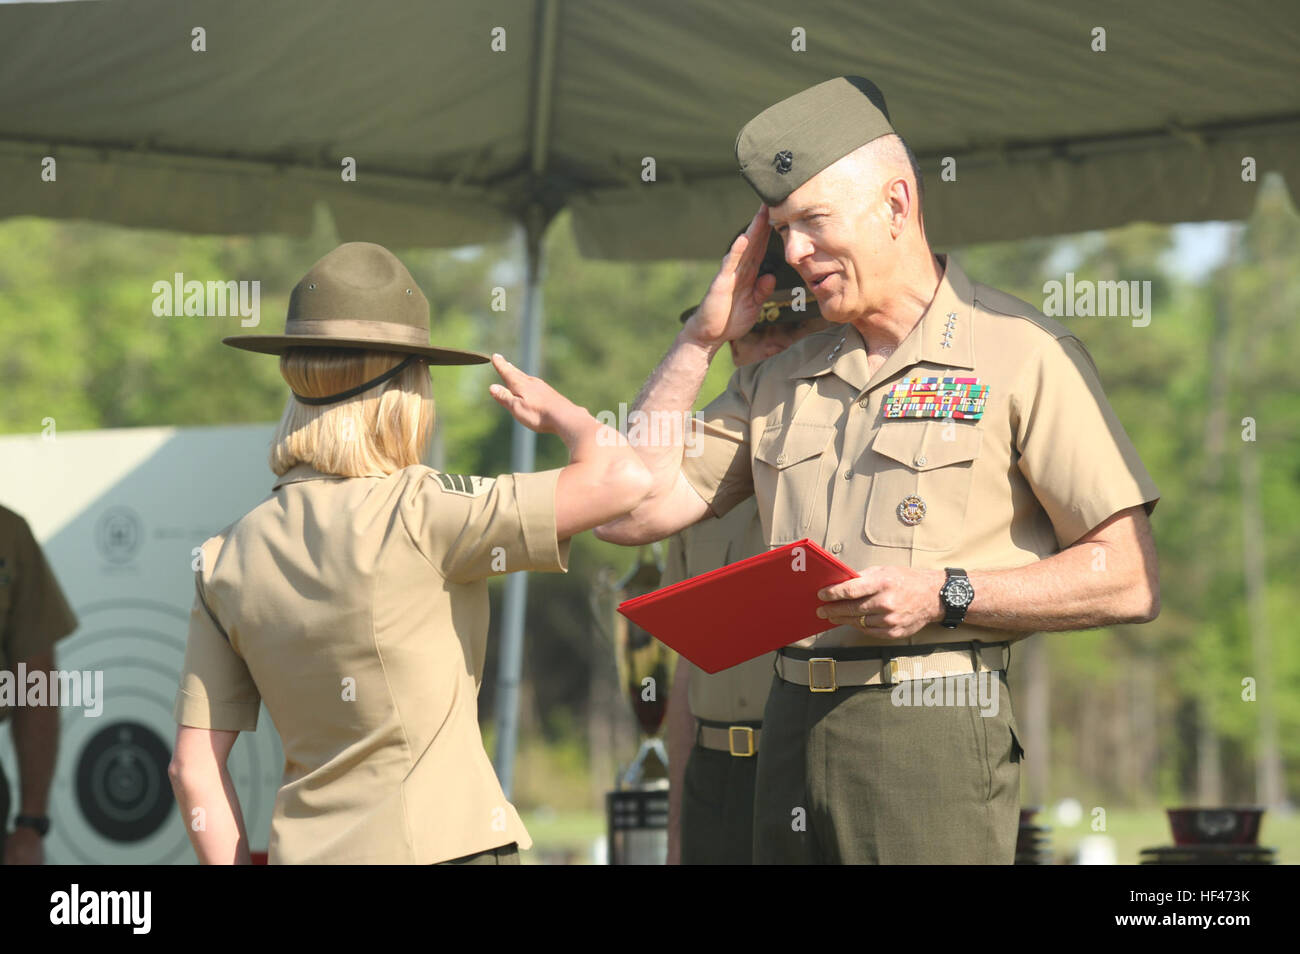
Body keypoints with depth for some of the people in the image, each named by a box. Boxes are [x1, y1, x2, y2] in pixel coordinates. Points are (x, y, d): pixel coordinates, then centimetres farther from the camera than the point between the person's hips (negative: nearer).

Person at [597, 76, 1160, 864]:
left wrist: (945, 596, -15)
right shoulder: (780, 382, 19)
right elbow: (628, 512, 14)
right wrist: (702, 338, 13)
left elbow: (1130, 582, -5)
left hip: (932, 735, -6)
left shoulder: (1022, 355, -1)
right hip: (793, 732, 6)